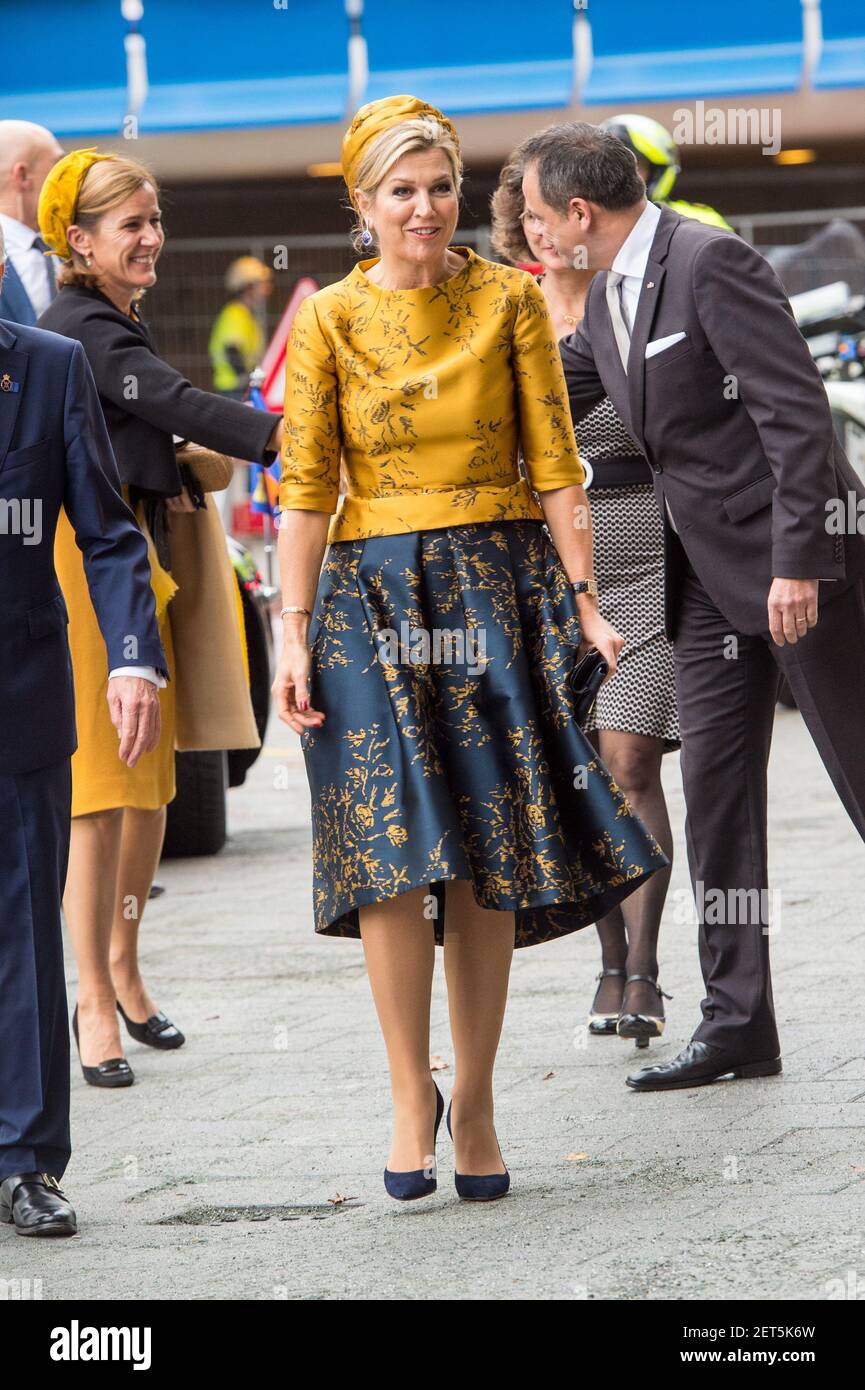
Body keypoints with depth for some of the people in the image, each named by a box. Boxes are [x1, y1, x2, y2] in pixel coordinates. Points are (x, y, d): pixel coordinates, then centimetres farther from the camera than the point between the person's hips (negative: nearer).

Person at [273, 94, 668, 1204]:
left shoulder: (509, 299, 4)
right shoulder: (330, 319, 2)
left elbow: (553, 464, 4)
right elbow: (303, 487, 0)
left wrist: (584, 600, -2)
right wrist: (294, 636, -6)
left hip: (496, 590, 1)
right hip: (373, 594, -1)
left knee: (490, 860, 0)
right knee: (393, 849, -11)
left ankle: (474, 1103, 9)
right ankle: (410, 1098, -1)